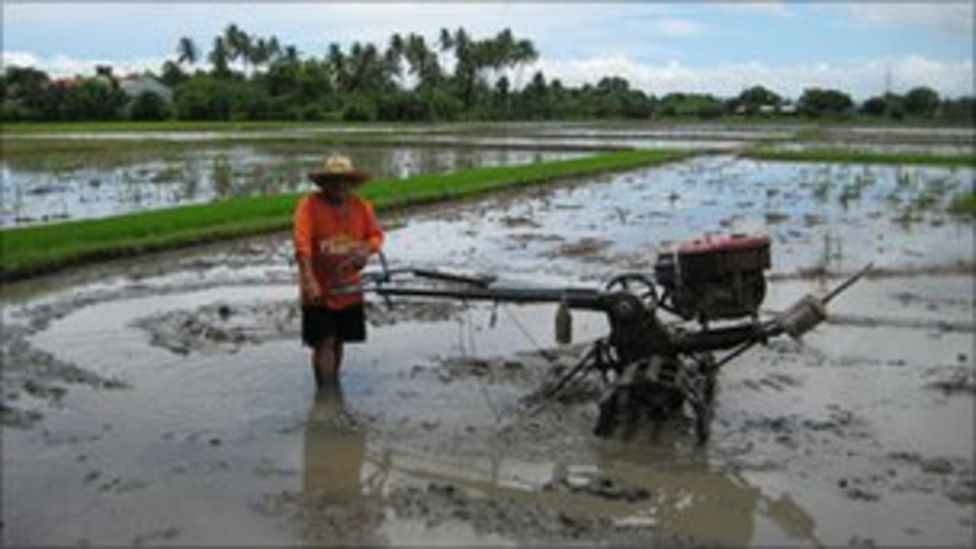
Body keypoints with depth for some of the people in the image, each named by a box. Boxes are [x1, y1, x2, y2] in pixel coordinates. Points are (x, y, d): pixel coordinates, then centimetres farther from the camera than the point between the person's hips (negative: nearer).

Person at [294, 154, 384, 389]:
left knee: (338, 342, 16)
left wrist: (367, 250, -12)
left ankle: (333, 386, 35)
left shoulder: (362, 207, 1)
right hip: (319, 292, -4)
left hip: (348, 290, 4)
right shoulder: (309, 205, -13)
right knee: (324, 343, -8)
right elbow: (302, 244, -22)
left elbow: (376, 235, 13)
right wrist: (309, 281, -33)